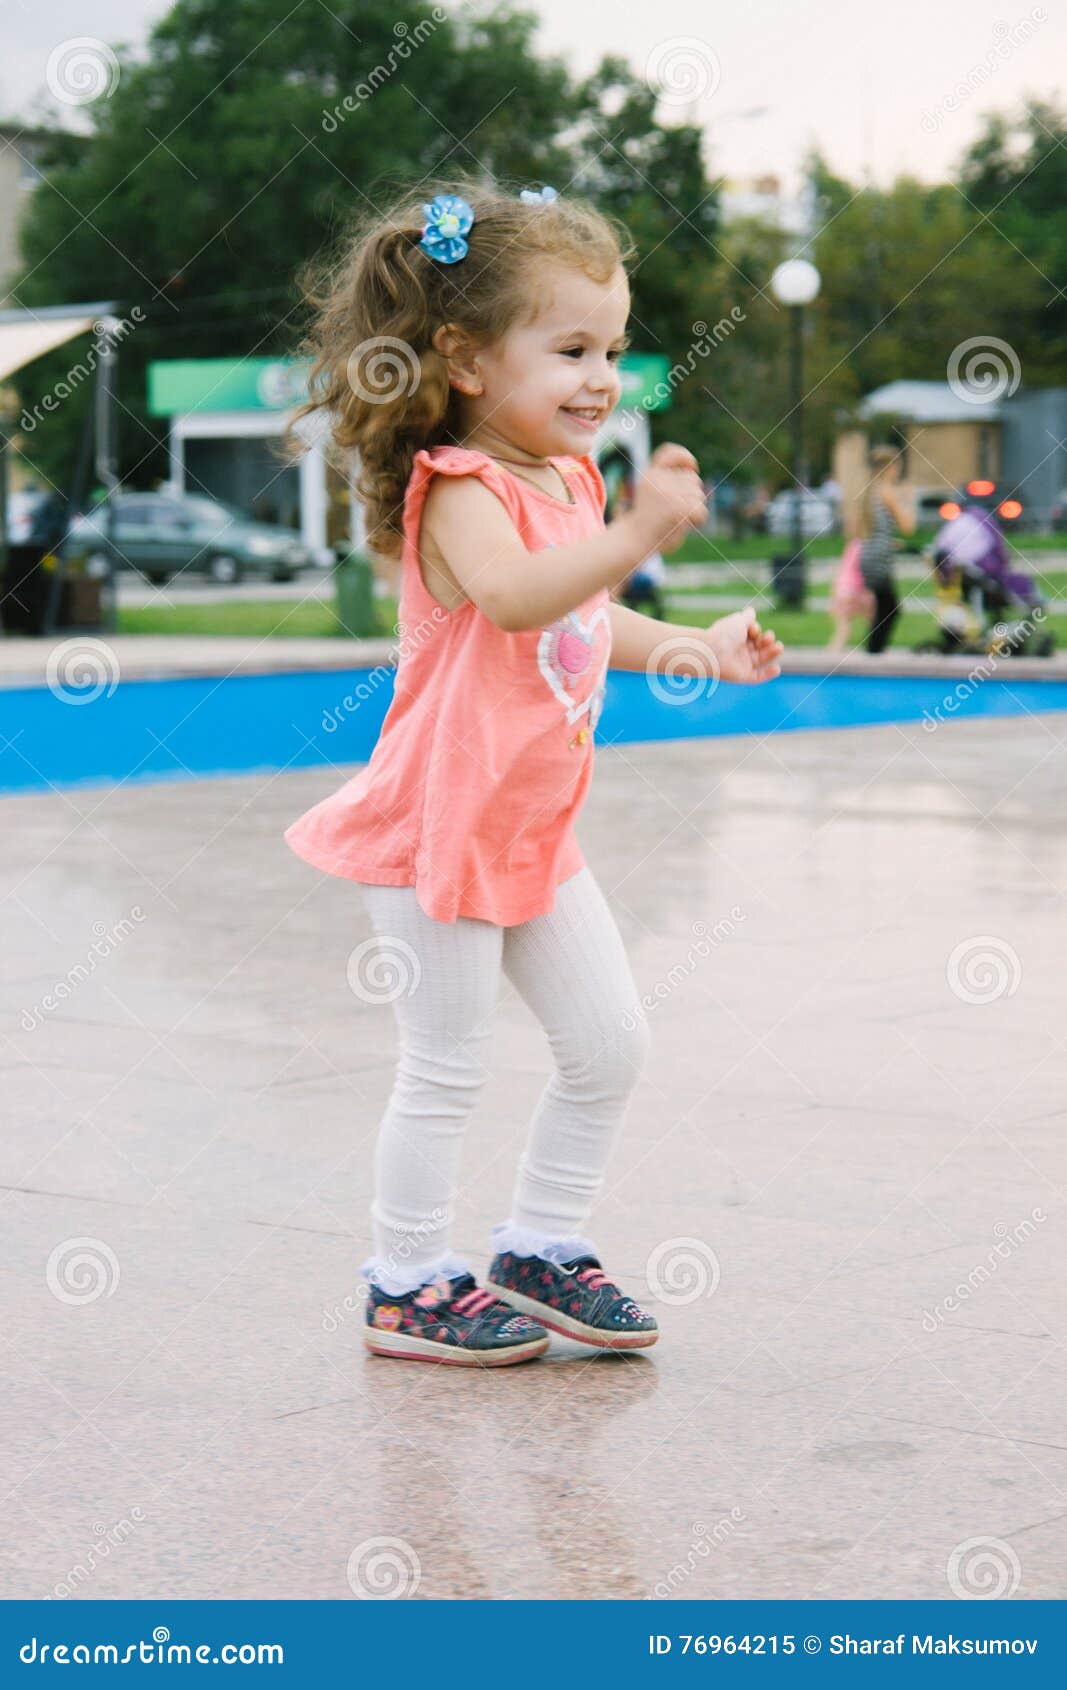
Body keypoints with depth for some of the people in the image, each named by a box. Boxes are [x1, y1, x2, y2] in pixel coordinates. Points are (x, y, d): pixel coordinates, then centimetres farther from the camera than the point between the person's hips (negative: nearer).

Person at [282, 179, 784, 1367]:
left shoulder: (569, 480, 9)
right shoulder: (461, 493, -20)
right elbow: (513, 597, -43)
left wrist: (698, 647, 19)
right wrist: (640, 535, -53)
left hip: (531, 827, 9)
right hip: (438, 824, -9)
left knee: (609, 1043, 11)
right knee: (445, 1069, 1)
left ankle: (540, 1247, 27)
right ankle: (406, 1286, 17)